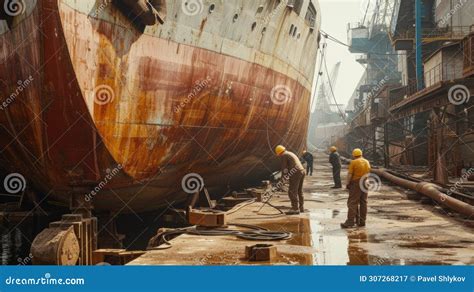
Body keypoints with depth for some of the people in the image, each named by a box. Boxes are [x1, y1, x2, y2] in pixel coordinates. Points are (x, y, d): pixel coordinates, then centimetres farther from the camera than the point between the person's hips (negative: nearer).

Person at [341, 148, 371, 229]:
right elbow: (368, 174, 14)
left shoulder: (353, 162, -11)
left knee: (352, 203, -6)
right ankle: (362, 222, 13)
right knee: (363, 203, 11)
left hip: (356, 184, -6)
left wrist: (348, 183, -5)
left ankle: (350, 222, -10)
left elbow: (350, 174, -14)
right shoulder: (367, 162, 9)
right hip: (364, 185, 6)